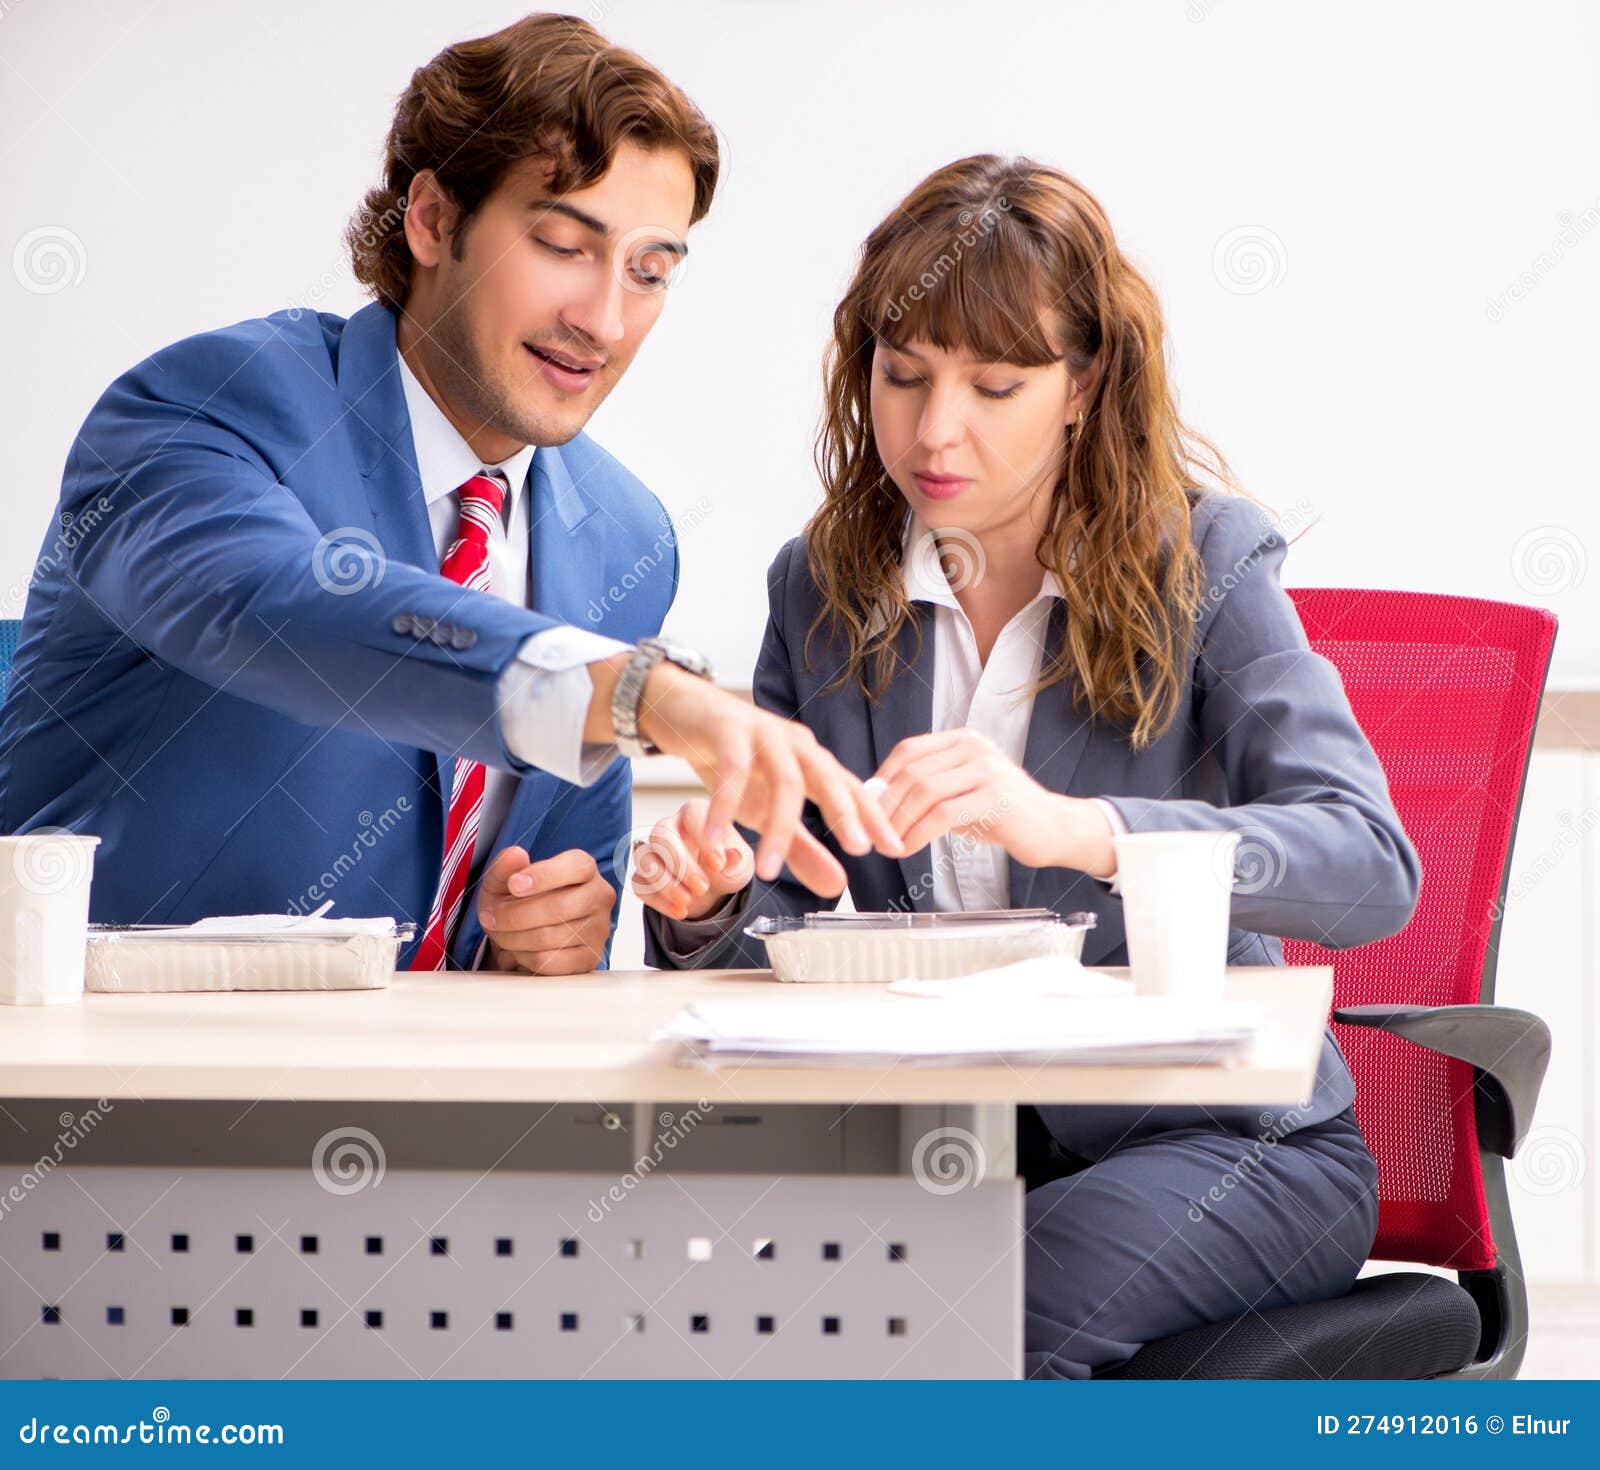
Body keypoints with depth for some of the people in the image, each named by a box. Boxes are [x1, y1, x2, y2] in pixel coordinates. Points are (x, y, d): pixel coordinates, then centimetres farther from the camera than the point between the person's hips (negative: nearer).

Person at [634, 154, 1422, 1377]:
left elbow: (1371, 866, -22)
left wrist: (1072, 828, -36)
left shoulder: (1203, 562, -6)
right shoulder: (824, 587, 7)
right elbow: (789, 934, 10)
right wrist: (712, 900, -16)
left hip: (1216, 1131, -3)